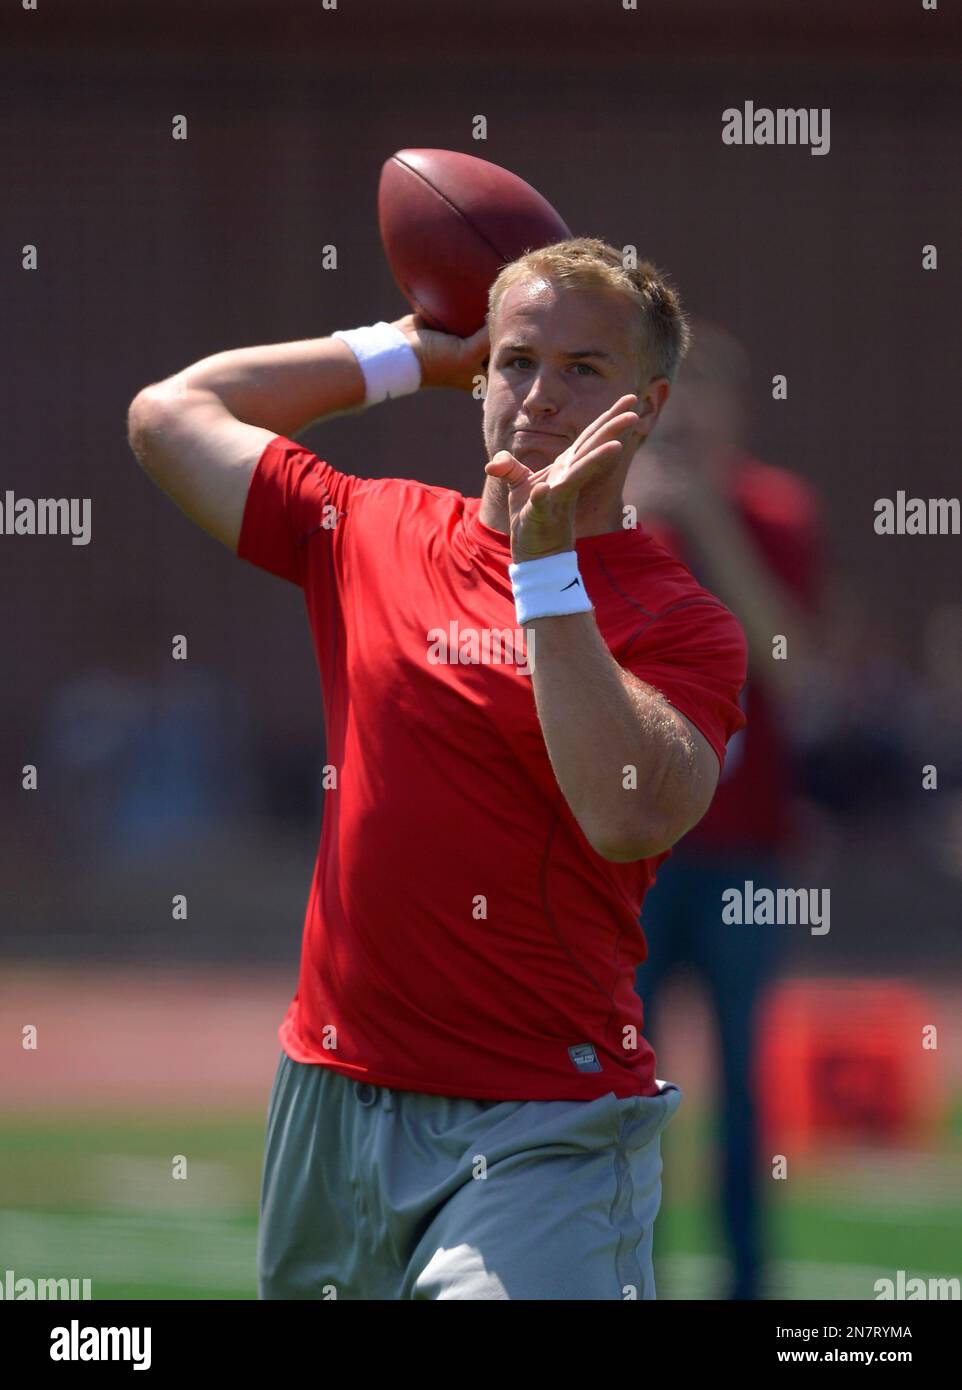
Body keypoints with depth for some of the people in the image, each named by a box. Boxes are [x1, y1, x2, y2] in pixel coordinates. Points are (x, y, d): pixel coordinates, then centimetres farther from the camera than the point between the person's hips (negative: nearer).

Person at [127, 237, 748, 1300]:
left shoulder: (680, 621, -4)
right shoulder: (372, 531, 10)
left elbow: (630, 817, -21)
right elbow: (169, 414, 19)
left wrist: (548, 570, -20)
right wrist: (405, 353, 19)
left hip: (541, 1131, -5)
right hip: (329, 1091, 5)